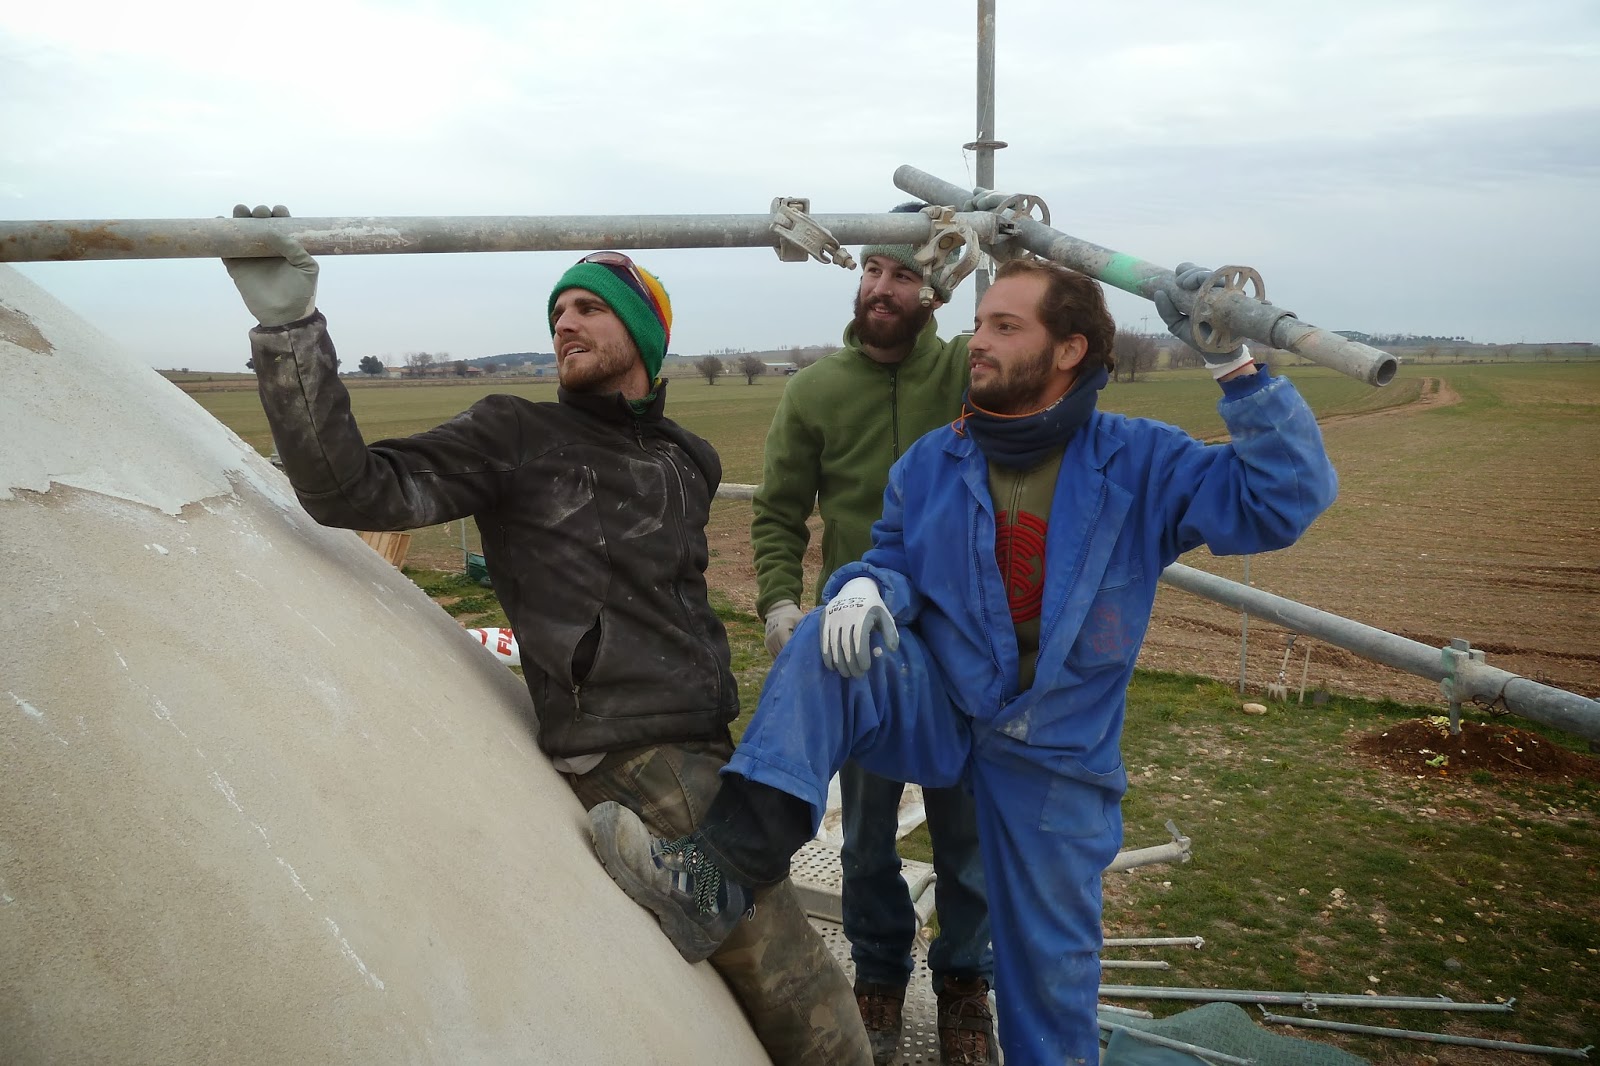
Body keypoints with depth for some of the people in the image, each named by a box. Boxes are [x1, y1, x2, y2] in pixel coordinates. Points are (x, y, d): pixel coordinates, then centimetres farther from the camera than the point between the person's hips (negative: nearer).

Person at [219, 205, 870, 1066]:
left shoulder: (689, 462, 16)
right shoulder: (515, 436, -1)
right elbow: (354, 489, -13)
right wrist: (290, 329, -20)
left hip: (707, 754, 7)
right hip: (632, 768, -7)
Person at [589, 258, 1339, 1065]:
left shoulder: (1141, 463, -10)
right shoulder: (930, 466, -2)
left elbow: (1289, 497, -16)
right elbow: (896, 562, 5)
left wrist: (1235, 365, -27)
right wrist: (864, 586, -21)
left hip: (1053, 755, -1)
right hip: (936, 710, 2)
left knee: (1049, 965, 6)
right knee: (821, 644, -27)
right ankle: (725, 870, -36)